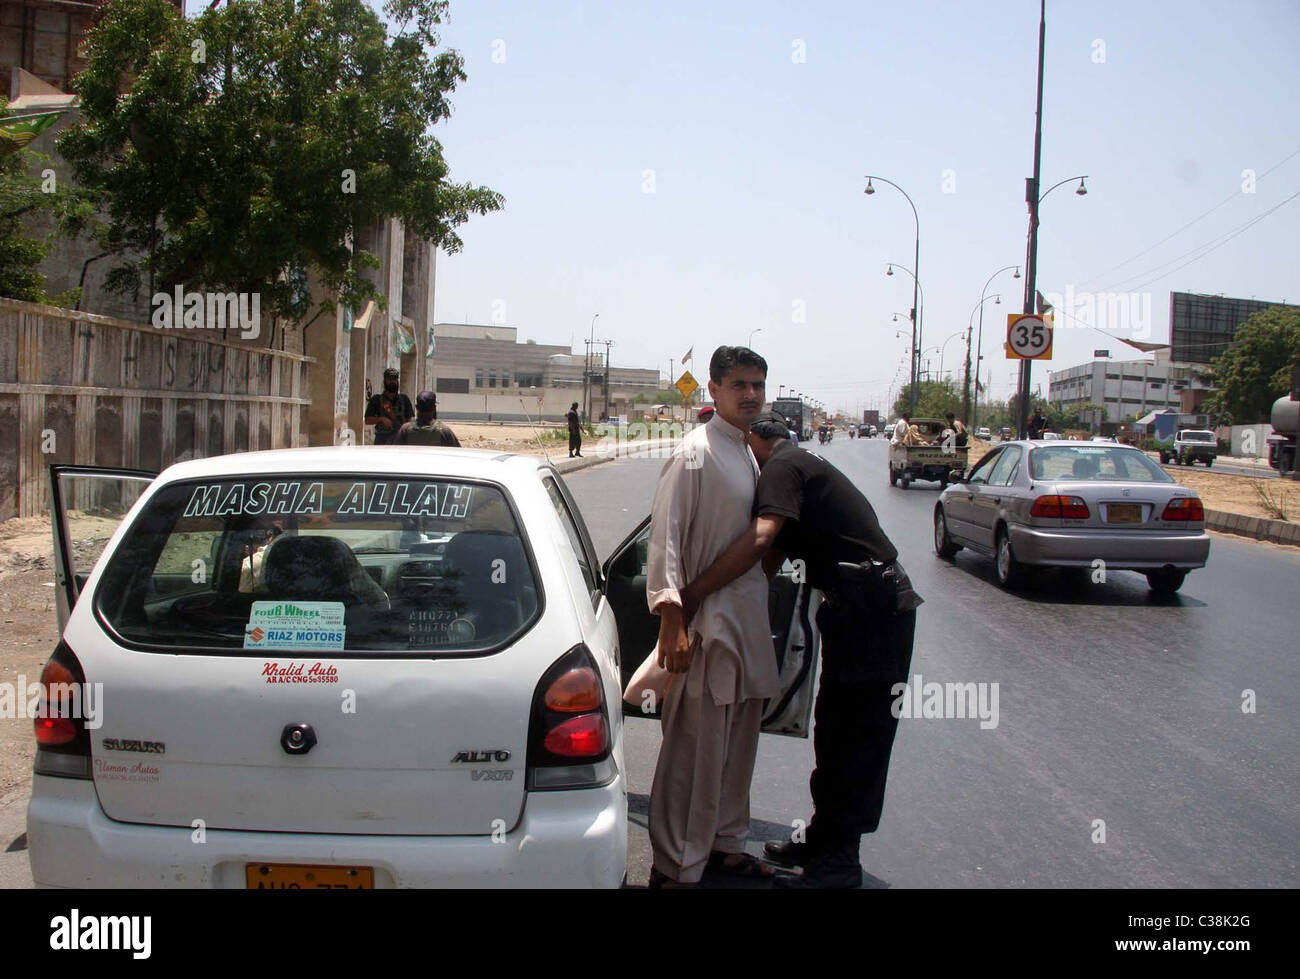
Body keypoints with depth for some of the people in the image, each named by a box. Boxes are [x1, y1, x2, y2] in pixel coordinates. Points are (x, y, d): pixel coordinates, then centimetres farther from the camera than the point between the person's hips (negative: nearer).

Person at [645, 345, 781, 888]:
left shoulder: (747, 454, 14)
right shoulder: (696, 451, -12)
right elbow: (665, 533, -18)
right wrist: (671, 615, -25)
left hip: (748, 617, 9)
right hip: (707, 620, -9)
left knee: (738, 742, 18)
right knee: (695, 748, -5)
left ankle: (724, 844, 33)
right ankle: (675, 867, 6)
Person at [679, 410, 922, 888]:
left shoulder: (783, 467, -11)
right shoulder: (801, 466, 21)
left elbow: (761, 538, -29)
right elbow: (771, 557, 20)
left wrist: (690, 593, -27)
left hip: (871, 609, -11)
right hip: (866, 609, 11)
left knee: (855, 737, -4)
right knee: (836, 729, 17)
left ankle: (838, 861, 4)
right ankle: (826, 840, 28)